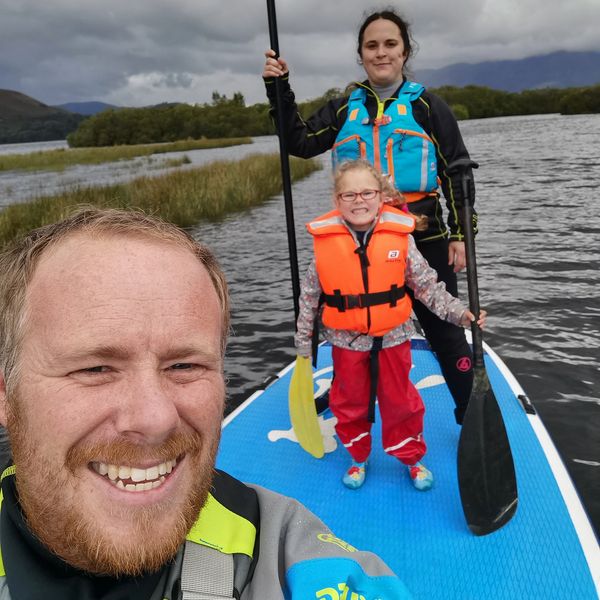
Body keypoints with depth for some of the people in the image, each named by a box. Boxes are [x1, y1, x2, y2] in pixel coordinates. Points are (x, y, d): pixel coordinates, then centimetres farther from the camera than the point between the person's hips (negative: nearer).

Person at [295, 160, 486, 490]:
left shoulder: (399, 236, -10)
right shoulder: (324, 240, -10)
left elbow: (427, 285, 0)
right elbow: (309, 295, 1)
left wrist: (461, 313, -6)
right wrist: (303, 340, 6)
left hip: (392, 337, 0)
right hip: (346, 340, 1)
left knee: (400, 401, 13)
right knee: (350, 401, 15)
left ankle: (412, 458, 35)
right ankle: (358, 458, 38)